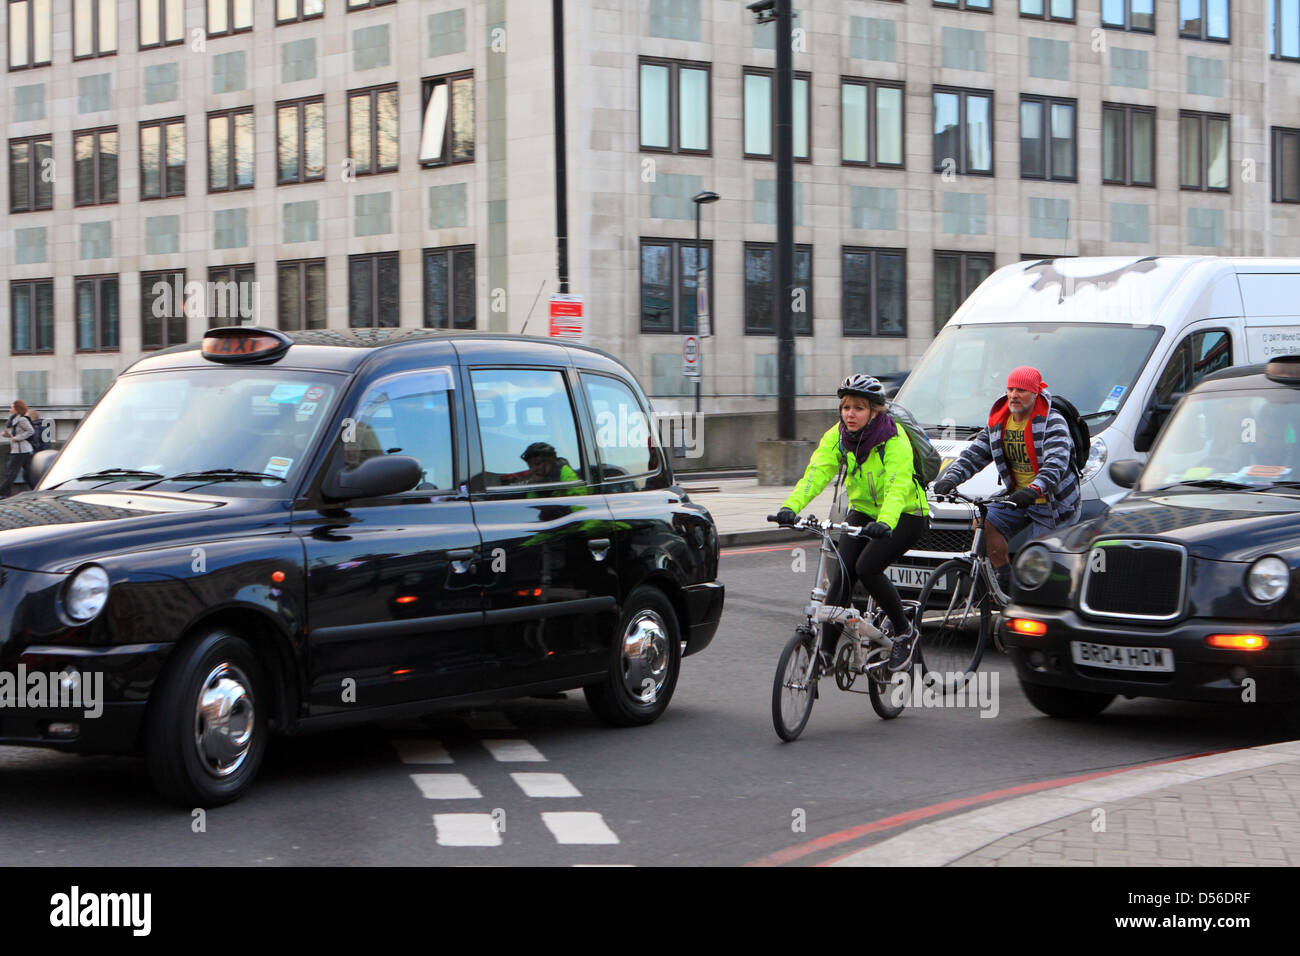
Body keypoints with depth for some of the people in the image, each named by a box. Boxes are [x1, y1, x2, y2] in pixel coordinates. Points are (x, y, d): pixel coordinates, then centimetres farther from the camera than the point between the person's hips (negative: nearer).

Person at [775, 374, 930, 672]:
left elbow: (897, 486, -36)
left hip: (905, 514, -5)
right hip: (863, 511, 5)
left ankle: (904, 632, -3)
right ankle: (826, 650, -6)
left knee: (867, 567, -23)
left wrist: (885, 523, -54)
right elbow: (817, 472, -20)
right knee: (842, 572, -13)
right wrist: (790, 507, -37)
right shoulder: (837, 436, -8)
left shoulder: (895, 440, -23)